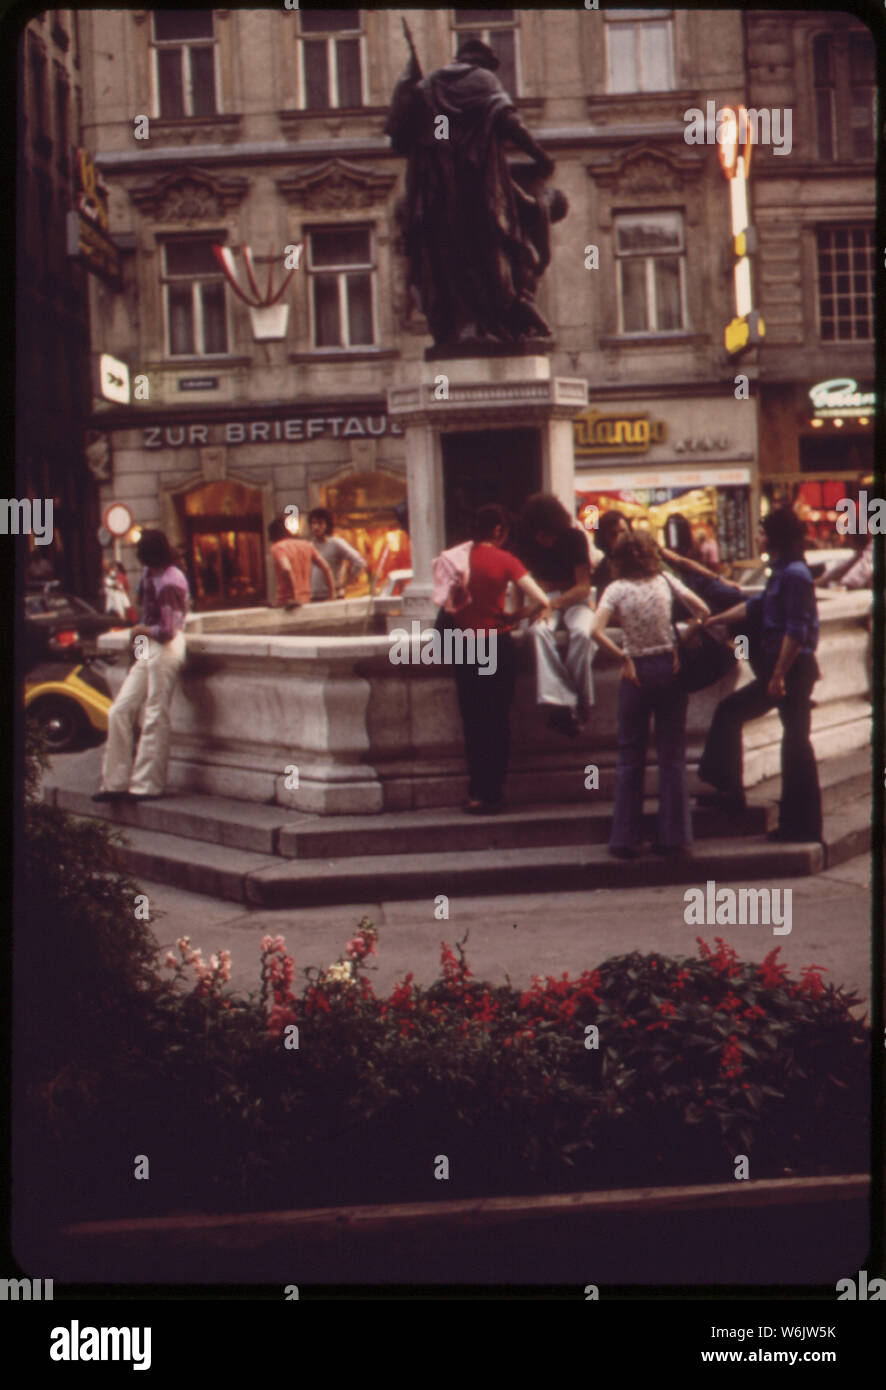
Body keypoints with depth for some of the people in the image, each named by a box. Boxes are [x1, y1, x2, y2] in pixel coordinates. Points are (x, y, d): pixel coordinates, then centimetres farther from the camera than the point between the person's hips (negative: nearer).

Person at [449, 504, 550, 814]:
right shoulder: (504, 560, -7)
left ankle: (479, 794, 11)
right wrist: (515, 617, 3)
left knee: (473, 722, 10)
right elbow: (541, 601, -13)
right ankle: (491, 794, 11)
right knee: (498, 722, 9)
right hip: (498, 647, -2)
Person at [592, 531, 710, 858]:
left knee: (630, 758, 6)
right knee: (672, 755, 7)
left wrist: (623, 659, -8)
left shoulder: (616, 590, -5)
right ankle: (674, 835, 8)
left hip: (638, 672, -1)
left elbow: (598, 631, -18)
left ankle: (626, 839, 6)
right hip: (670, 668, 1)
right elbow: (702, 611, -2)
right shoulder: (666, 582, 1)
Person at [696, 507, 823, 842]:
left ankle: (804, 825, 1)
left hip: (794, 669, -10)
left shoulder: (795, 575, -16)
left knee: (796, 742, -5)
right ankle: (729, 790, 20)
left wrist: (779, 674, -22)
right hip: (778, 669, 10)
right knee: (730, 710, 15)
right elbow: (754, 607, 25)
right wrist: (710, 622, 29)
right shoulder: (781, 573, 14)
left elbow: (796, 630, -22)